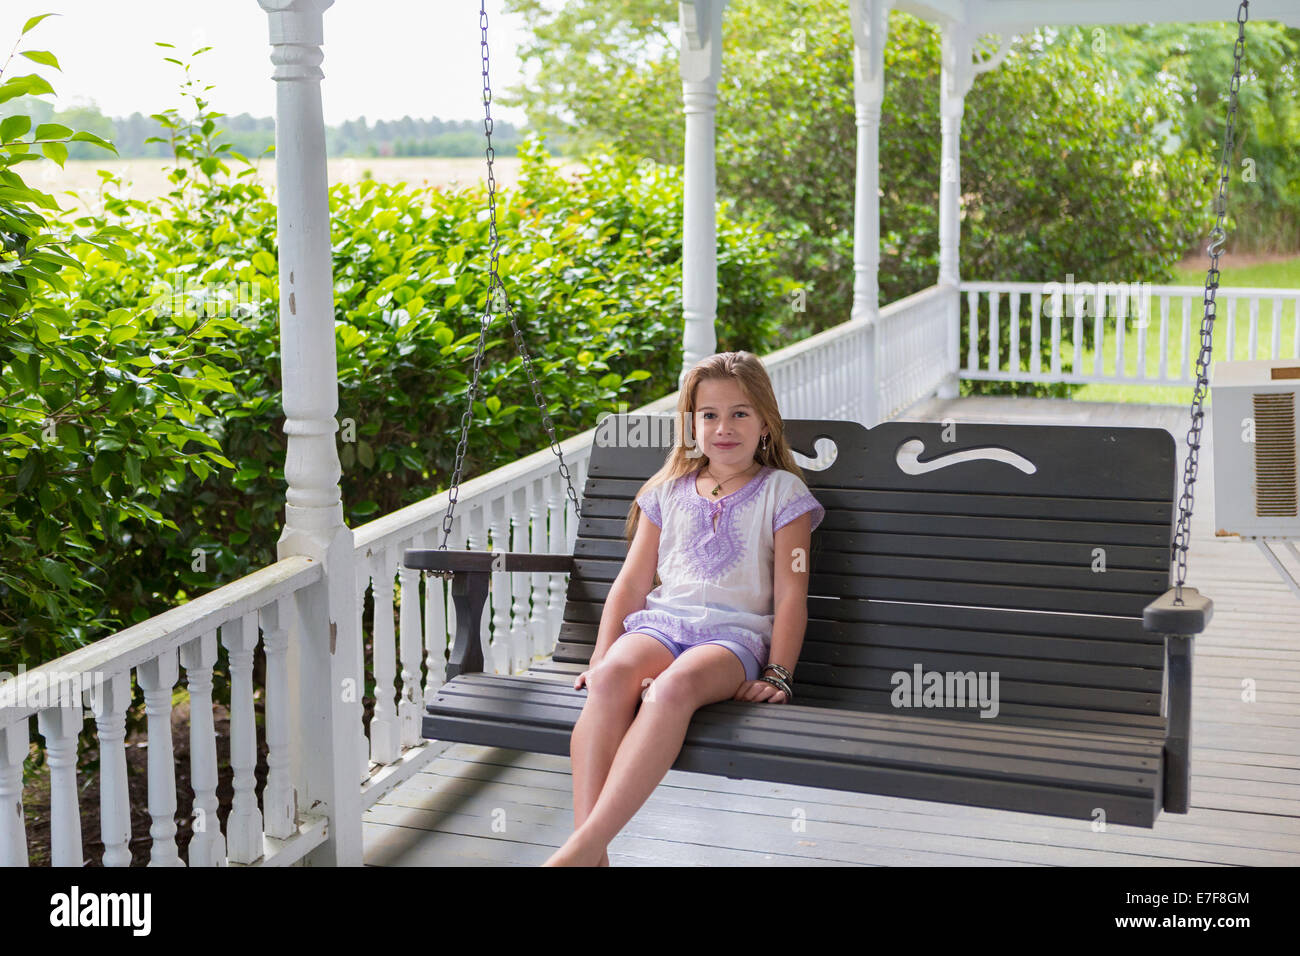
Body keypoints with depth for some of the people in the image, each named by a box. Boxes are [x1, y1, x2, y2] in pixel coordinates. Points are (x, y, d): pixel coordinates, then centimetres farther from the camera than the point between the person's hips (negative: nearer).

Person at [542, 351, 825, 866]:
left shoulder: (782, 493, 11)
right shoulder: (670, 491, 21)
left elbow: (791, 595, 5)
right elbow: (632, 581, 18)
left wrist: (777, 675, -6)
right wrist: (602, 656, 6)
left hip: (735, 633, -3)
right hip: (660, 623, 3)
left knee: (674, 687, -39)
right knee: (611, 678, -34)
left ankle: (583, 845, -45)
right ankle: (592, 858, -41)